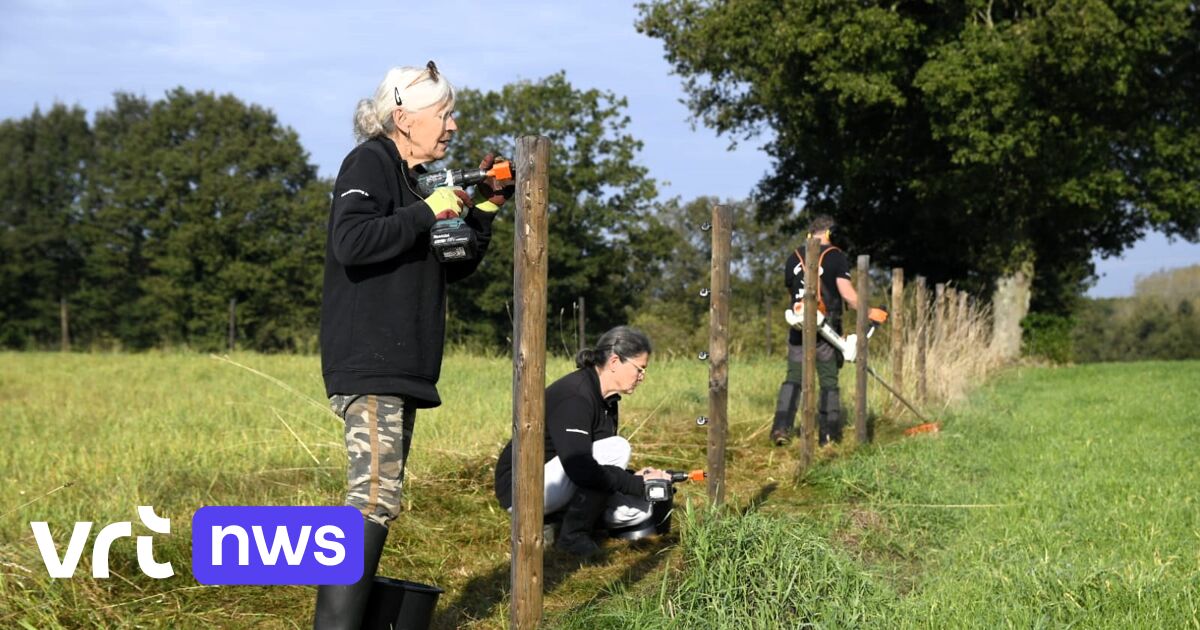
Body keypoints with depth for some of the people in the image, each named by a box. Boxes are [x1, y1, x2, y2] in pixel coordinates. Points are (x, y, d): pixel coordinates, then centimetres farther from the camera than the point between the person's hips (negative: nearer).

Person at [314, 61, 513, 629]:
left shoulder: (411, 178, 20)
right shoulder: (369, 163, -6)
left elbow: (454, 268, 24)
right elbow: (351, 242, -22)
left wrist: (482, 212, 11)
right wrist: (427, 212, -17)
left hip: (400, 369, 10)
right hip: (368, 364, -10)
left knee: (379, 498, 9)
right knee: (374, 499, -17)